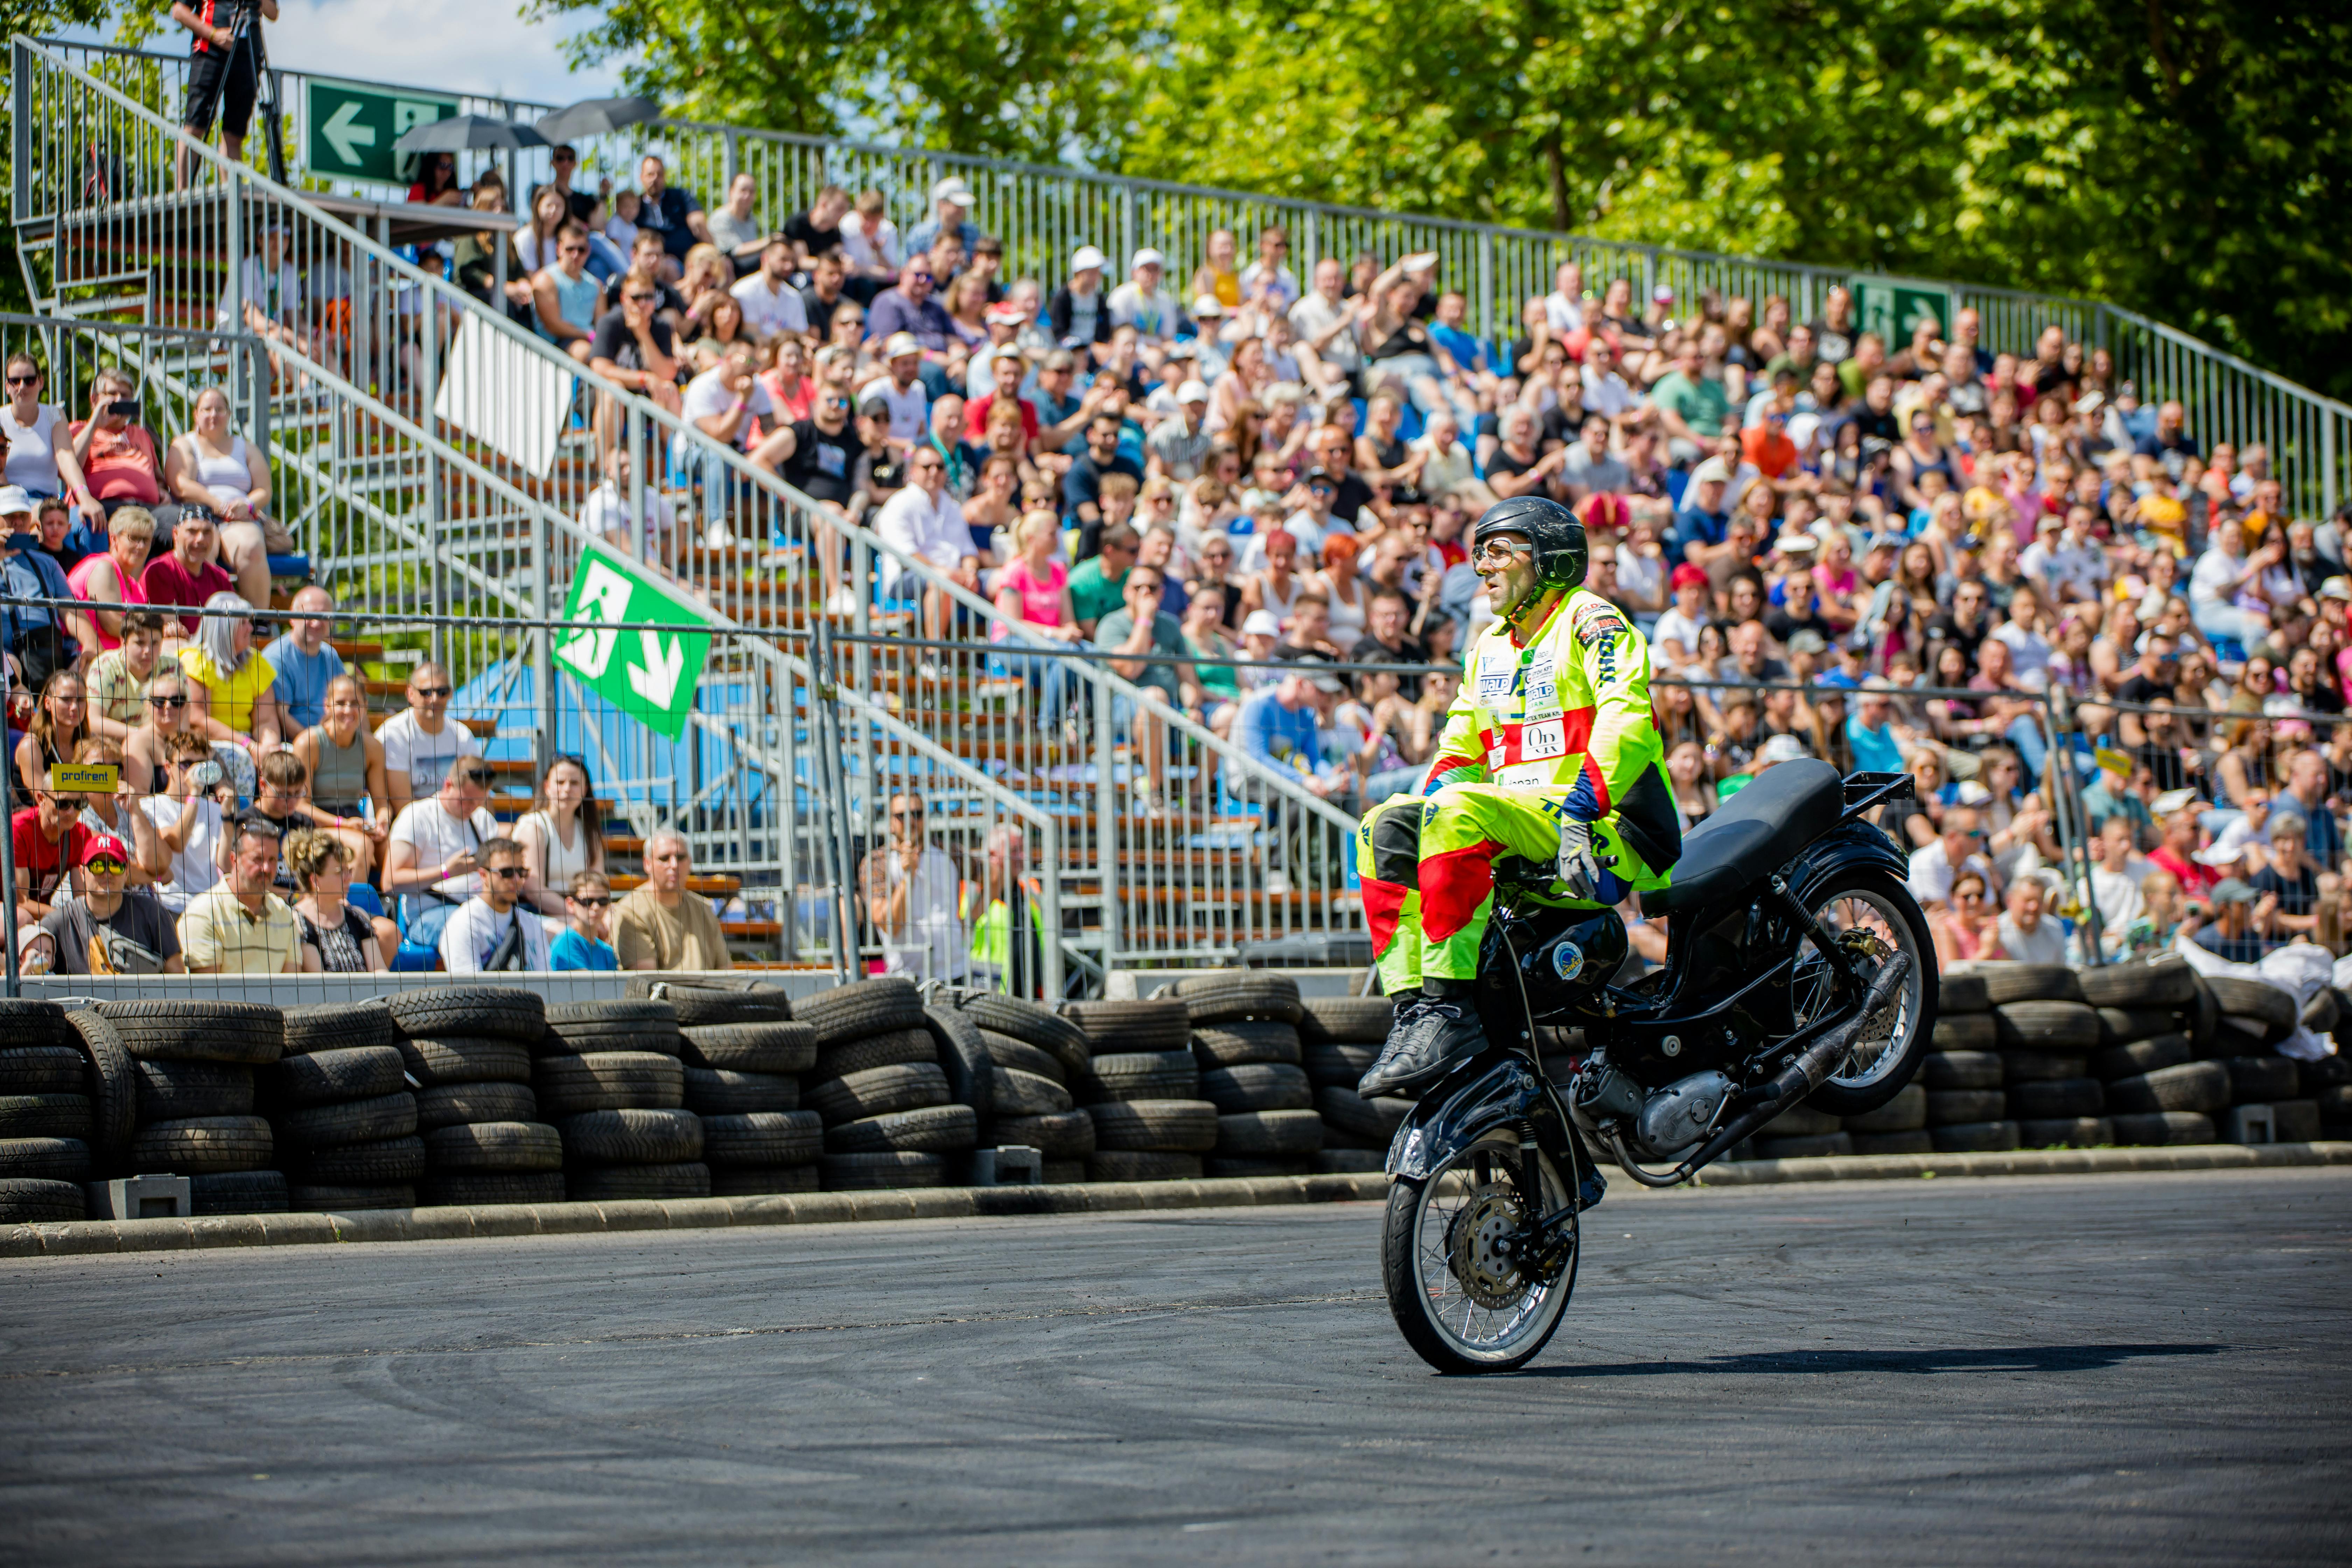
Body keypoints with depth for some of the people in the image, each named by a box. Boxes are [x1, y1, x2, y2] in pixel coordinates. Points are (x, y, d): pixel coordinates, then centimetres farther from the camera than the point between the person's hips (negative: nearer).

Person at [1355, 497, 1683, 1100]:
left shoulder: (1592, 621, -3)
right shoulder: (1489, 647, 23)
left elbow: (1627, 722, -18)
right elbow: (1458, 752, 26)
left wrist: (1580, 814, -29)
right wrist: (1413, 818, 5)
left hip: (1612, 838, -8)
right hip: (1525, 825, 8)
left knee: (1456, 812, -31)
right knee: (1384, 827, -8)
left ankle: (1452, 1009, -35)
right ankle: (1413, 1008, -18)